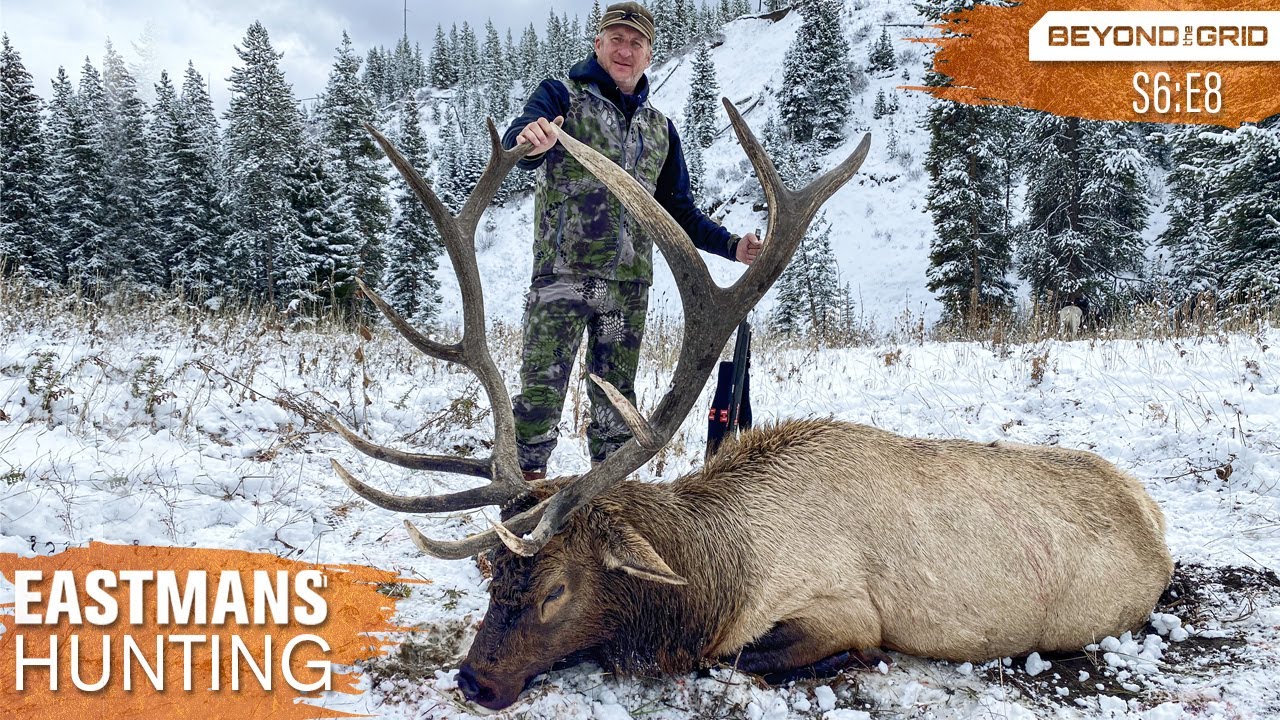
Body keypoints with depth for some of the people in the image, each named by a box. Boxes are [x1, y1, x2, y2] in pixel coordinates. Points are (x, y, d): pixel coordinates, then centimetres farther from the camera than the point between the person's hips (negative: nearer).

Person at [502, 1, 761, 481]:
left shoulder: (659, 128, 19)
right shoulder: (562, 97, 4)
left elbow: (677, 210, 22)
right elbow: (516, 144, -17)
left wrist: (732, 246, 7)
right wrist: (530, 140, -42)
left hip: (629, 282, 5)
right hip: (562, 274, -4)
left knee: (616, 400, 9)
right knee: (541, 392, -9)